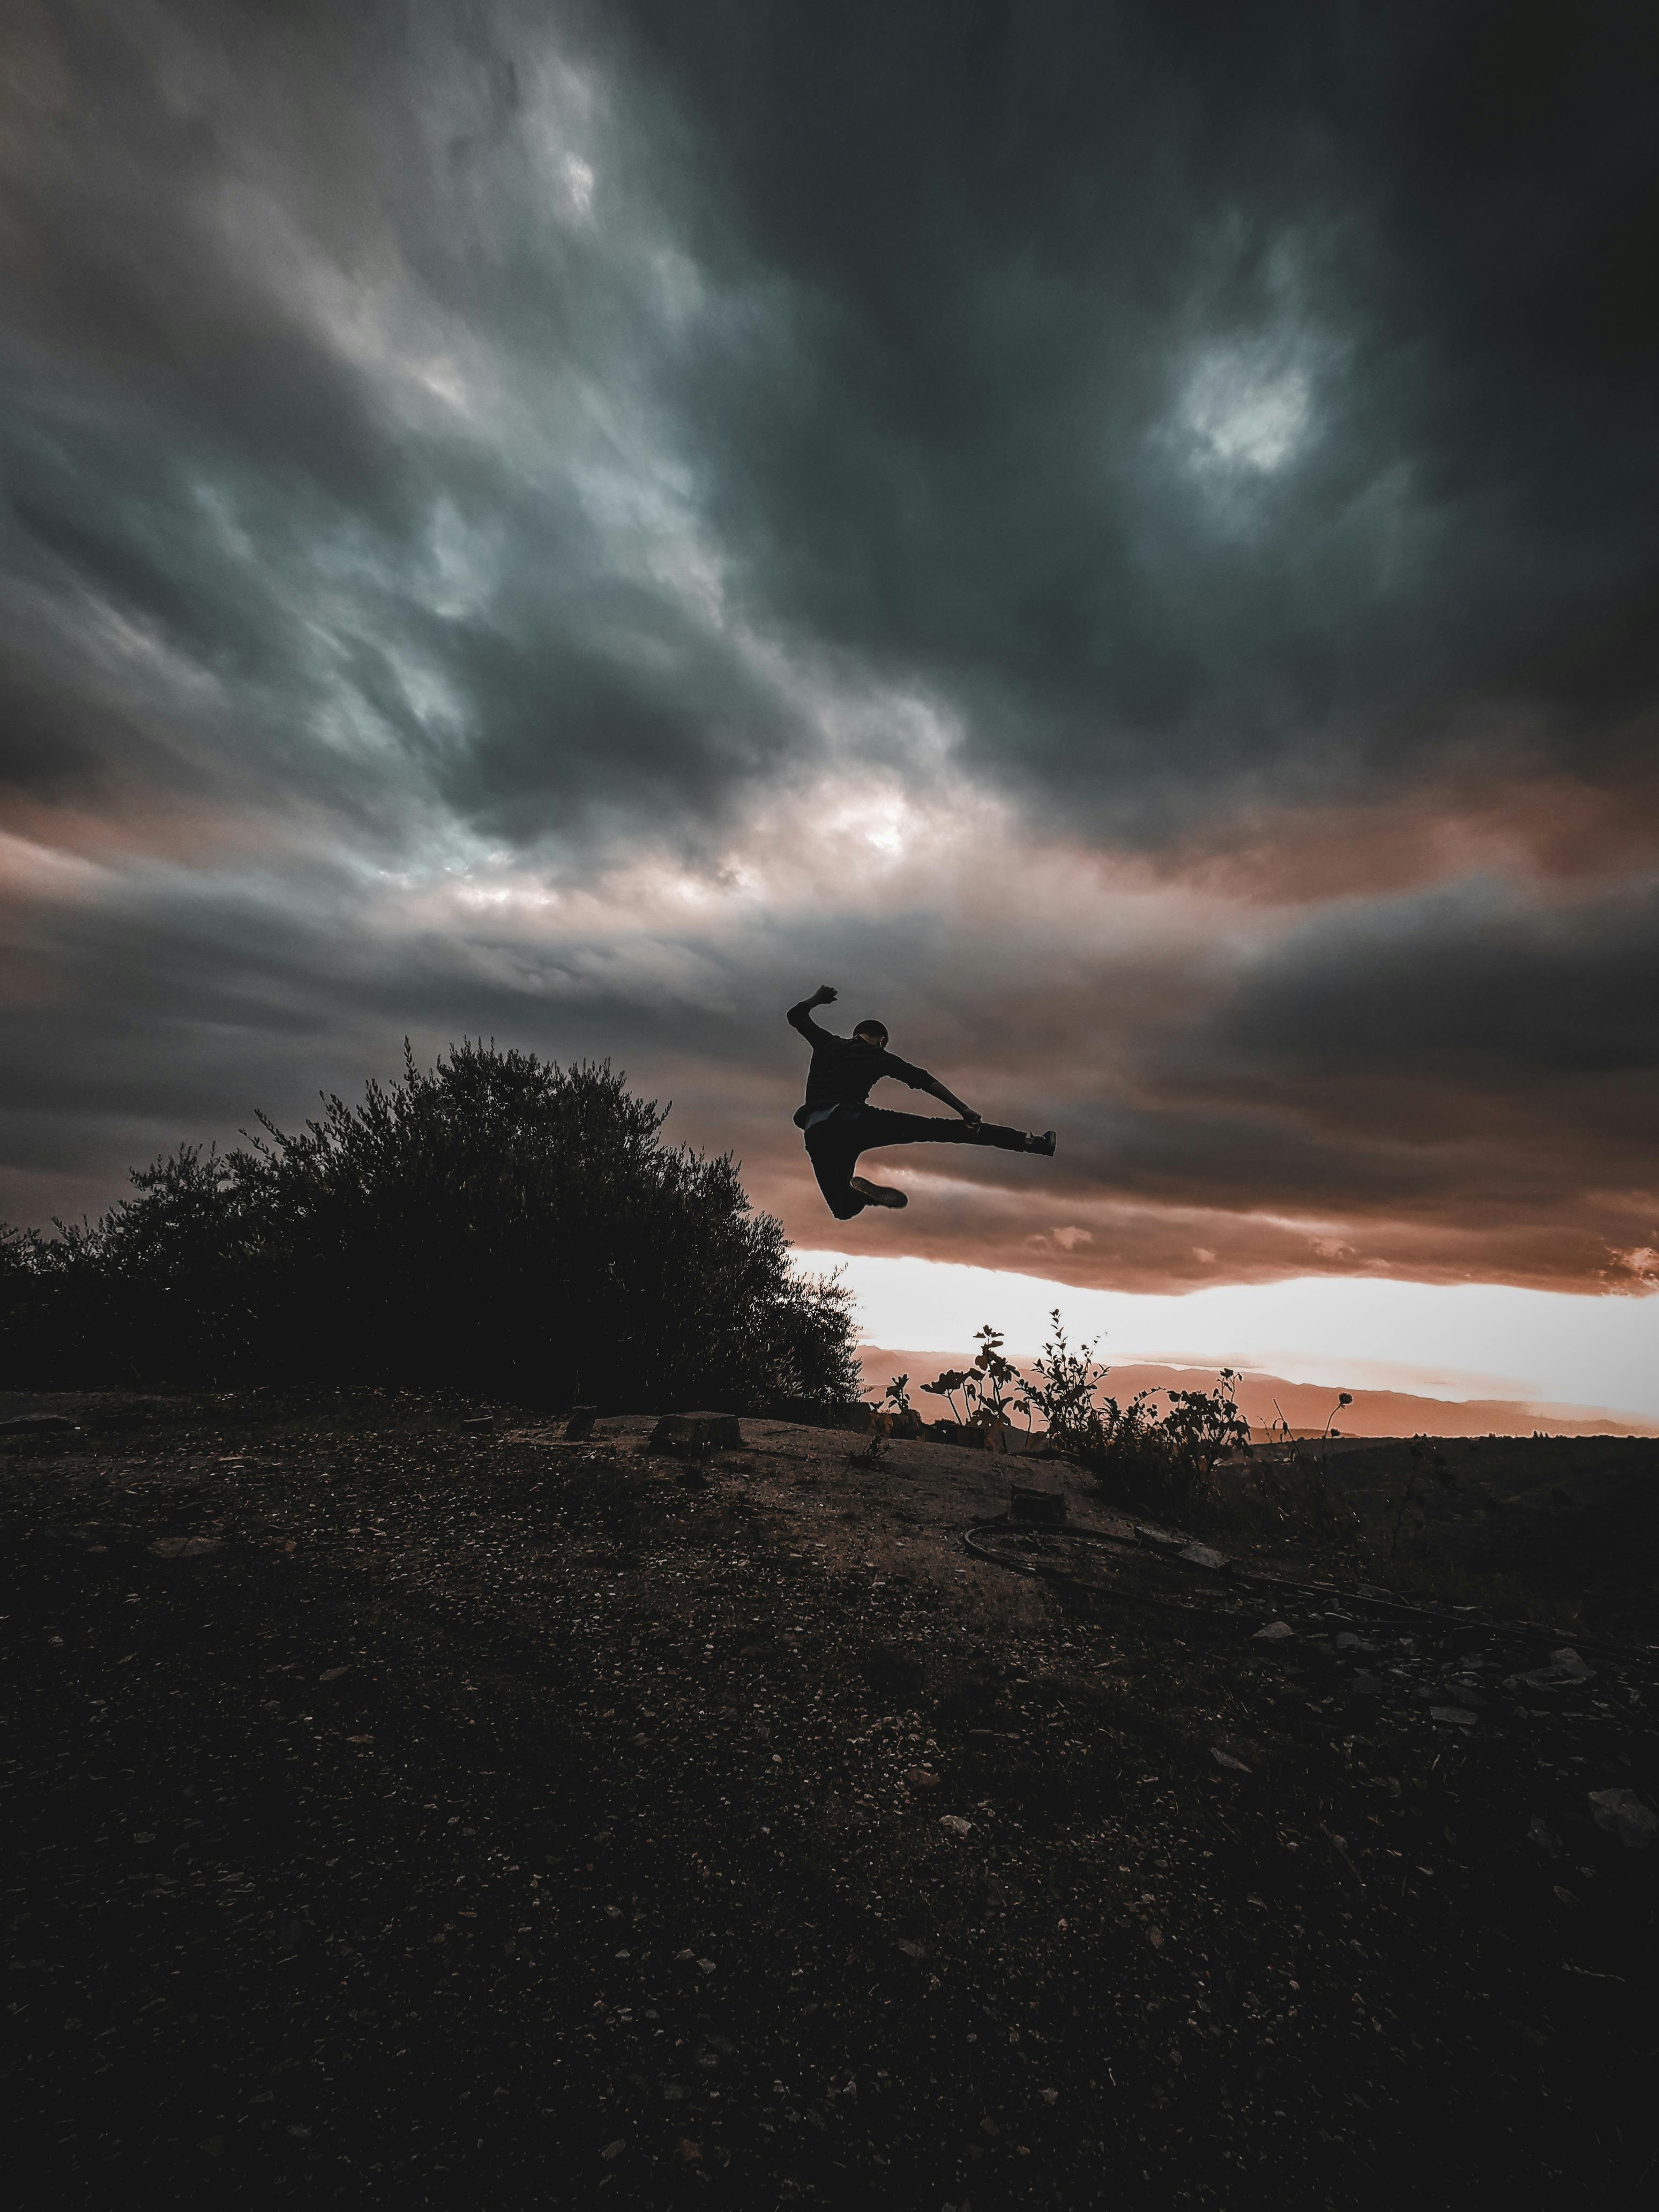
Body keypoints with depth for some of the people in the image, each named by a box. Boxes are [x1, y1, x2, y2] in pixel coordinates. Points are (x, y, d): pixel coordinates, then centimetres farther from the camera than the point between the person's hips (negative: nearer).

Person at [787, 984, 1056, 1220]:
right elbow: (923, 1079, 5)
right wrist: (963, 1110, 2)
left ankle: (854, 1188, -27)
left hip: (816, 1132, 3)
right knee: (938, 1129, 0)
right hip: (852, 1119, -3)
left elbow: (795, 1015, 34)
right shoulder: (879, 1056, 16)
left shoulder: (827, 1043, 22)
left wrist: (817, 998, 53)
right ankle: (1030, 1143, -6)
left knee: (844, 1208, 12)